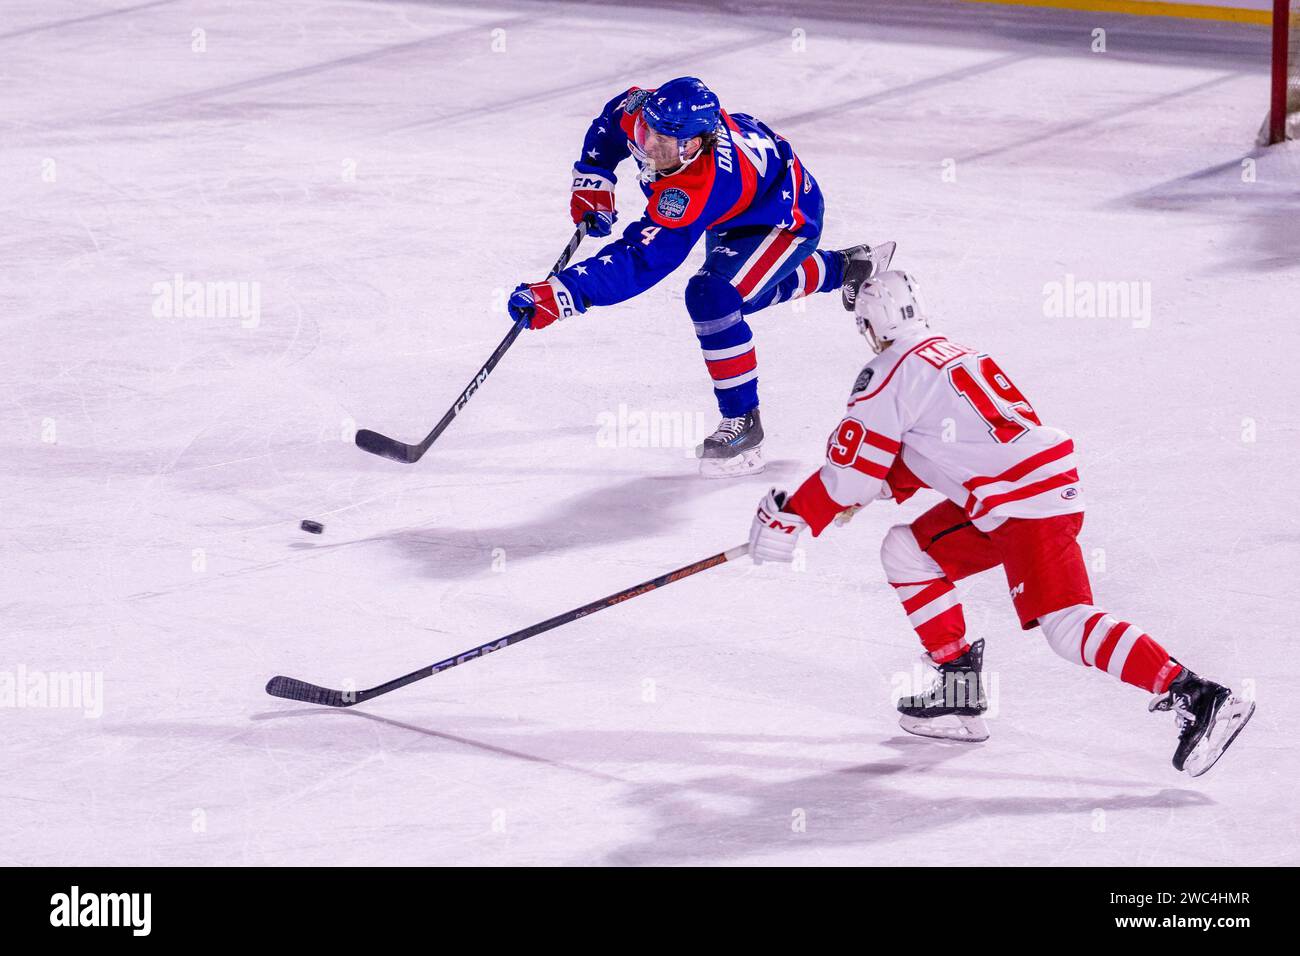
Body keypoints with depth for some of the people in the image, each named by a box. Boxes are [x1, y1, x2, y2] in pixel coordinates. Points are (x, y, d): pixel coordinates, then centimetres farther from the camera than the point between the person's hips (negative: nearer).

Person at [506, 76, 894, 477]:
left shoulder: (697, 190, -45)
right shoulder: (642, 110, -26)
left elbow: (640, 262, -50)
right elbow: (611, 121, 1)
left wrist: (560, 294, -58)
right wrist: (593, 185, -7)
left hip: (786, 215, -9)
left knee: (712, 297, -29)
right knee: (748, 290, 31)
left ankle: (743, 422, -15)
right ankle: (842, 266, 55)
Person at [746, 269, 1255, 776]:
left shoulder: (889, 375, -6)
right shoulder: (954, 354, 21)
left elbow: (853, 470, -5)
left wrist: (788, 517, 5)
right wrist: (870, 491, 34)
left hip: (1027, 502, -10)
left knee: (1066, 624, -18)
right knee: (907, 552, 18)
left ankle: (1195, 697, -28)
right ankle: (959, 689, 19)